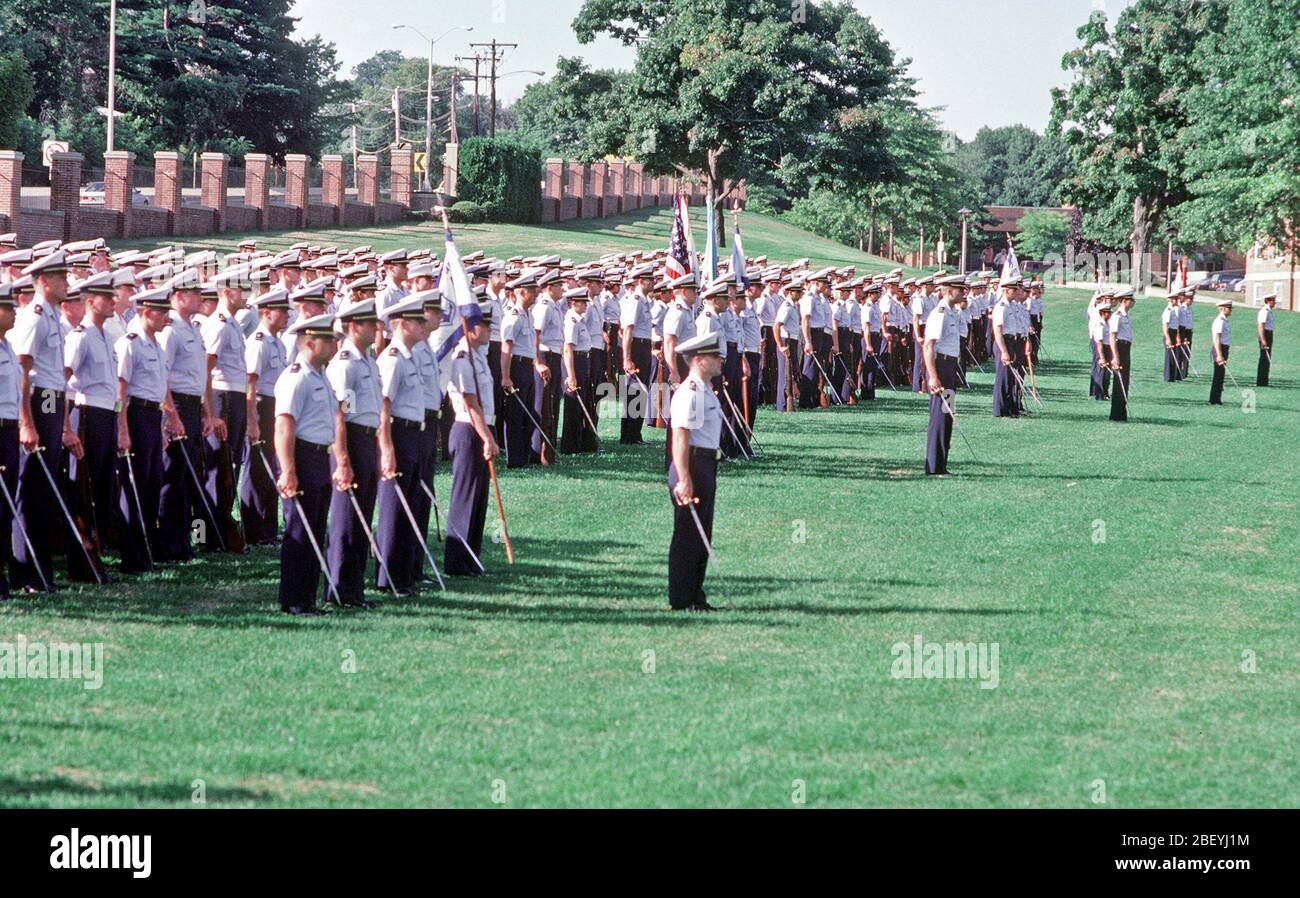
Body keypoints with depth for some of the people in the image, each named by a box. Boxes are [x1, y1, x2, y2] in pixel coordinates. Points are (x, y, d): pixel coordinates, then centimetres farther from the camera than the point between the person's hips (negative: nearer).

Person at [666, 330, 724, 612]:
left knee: (702, 536, 15)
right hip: (693, 467, -10)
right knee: (687, 536, -5)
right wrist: (684, 480, -27)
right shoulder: (690, 392, -16)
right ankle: (681, 600, -1)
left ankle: (695, 596, 22)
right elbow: (680, 438, -22)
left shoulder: (706, 392, 17)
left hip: (706, 467, 10)